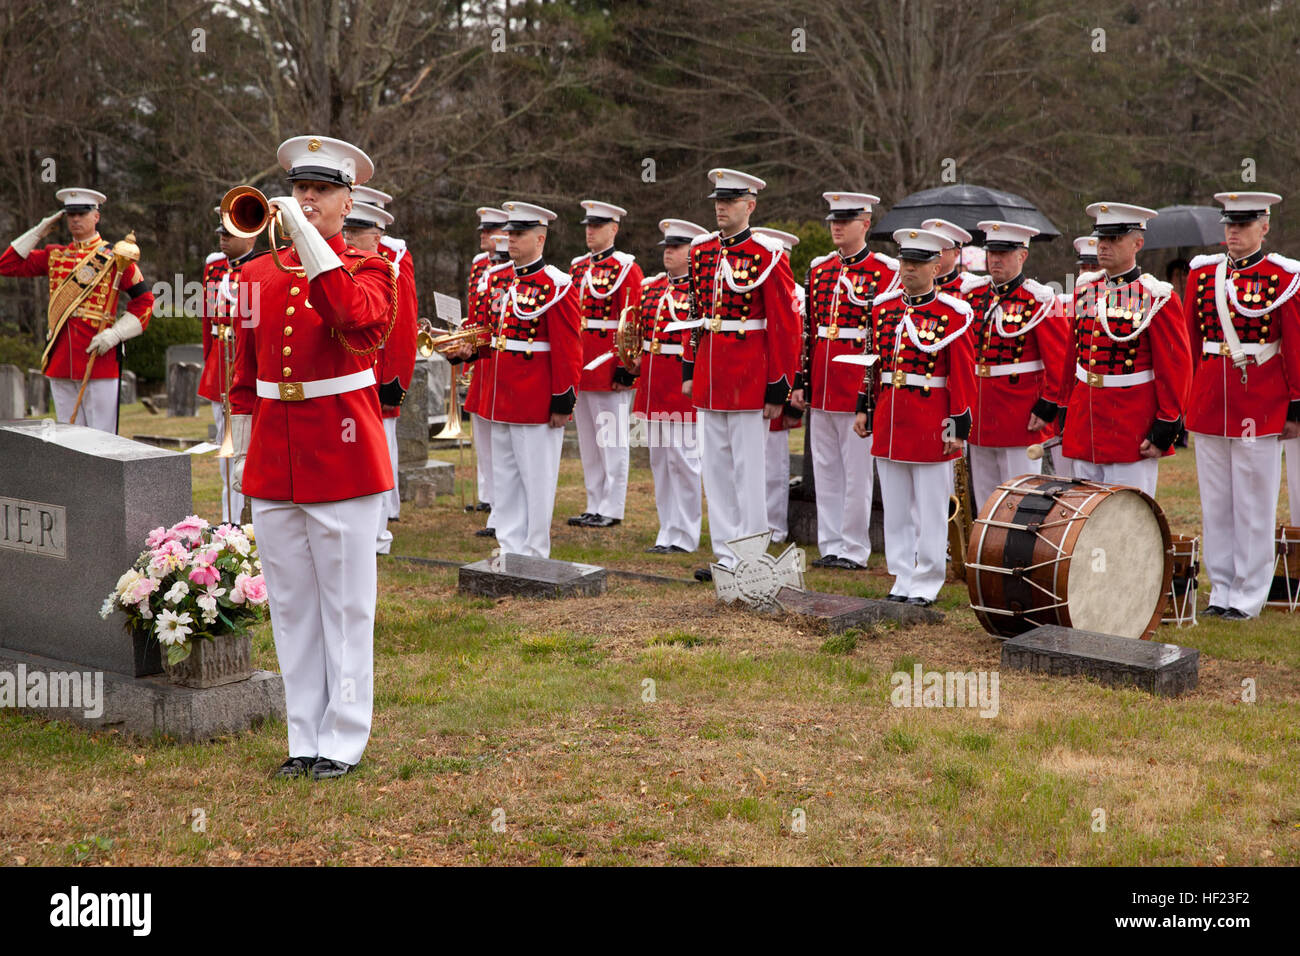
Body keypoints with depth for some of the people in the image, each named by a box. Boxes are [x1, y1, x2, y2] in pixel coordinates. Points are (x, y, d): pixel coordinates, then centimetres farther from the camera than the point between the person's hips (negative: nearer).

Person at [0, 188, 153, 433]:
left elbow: (144, 300, -1)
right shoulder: (55, 256, 14)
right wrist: (38, 232, 7)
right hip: (60, 361, 5)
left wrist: (114, 335, -12)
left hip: (99, 360, -5)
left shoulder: (115, 258, 0)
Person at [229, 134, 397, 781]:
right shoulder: (260, 273, 11)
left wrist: (307, 238, -26)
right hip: (273, 463, 5)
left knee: (345, 607, 2)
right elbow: (245, 371, 17)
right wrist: (241, 452, 14)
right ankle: (304, 739, 19)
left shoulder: (368, 271, -2)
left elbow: (360, 317, -27)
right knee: (290, 607, 10)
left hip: (342, 458, -5)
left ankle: (342, 743, 11)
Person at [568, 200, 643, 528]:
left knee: (611, 439, -2)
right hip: (579, 366, 7)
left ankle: (611, 509, 4)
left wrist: (625, 366, -17)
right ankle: (595, 506, 19)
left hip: (608, 366, -7)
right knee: (588, 440, 11)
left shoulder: (627, 268, -6)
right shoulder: (577, 267, 15)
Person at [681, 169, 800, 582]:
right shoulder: (701, 251, 10)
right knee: (715, 468, 10)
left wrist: (778, 389, -12)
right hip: (710, 377, 7)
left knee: (747, 469, -1)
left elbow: (785, 326, -10)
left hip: (749, 377, -6)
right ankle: (726, 555, 19)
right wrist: (690, 370, 14)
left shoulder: (767, 256, -9)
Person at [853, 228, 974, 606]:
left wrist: (958, 426, -10)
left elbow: (963, 374, -8)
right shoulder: (883, 307, 8)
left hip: (930, 425, -5)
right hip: (888, 420, 5)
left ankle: (926, 586, 12)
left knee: (930, 512, 3)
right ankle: (903, 581, 21)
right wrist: (862, 408, 13)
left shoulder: (952, 313, -7)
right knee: (895, 510, 11)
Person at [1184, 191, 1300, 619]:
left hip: (1260, 404, -4)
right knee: (1214, 503, 9)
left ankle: (1248, 596, 11)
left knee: (1253, 504, 2)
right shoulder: (1202, 273, 8)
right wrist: (1187, 399, 10)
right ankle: (1221, 589, 19)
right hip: (1208, 403, 4)